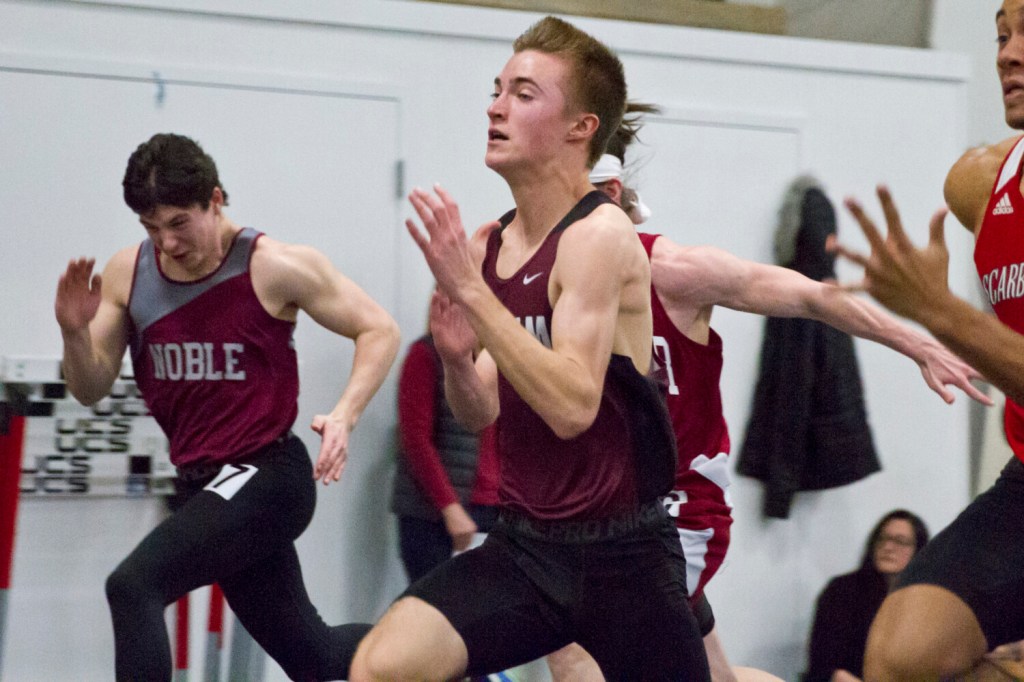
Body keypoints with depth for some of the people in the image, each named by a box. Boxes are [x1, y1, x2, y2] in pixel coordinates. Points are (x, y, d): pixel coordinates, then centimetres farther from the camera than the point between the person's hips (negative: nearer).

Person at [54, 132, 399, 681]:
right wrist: (75, 332, -15)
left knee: (132, 586, -23)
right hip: (204, 483, 7)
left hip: (265, 476, -6)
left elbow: (379, 330, -5)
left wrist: (344, 415, -20)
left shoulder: (274, 267, -12)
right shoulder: (127, 274, 2)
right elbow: (91, 389, 6)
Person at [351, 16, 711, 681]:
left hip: (619, 553, -6)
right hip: (523, 542, 6)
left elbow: (572, 406, -27)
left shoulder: (600, 235, -15)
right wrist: (457, 359, -11)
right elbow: (484, 414, 11)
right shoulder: (490, 244, 5)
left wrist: (468, 287, -28)